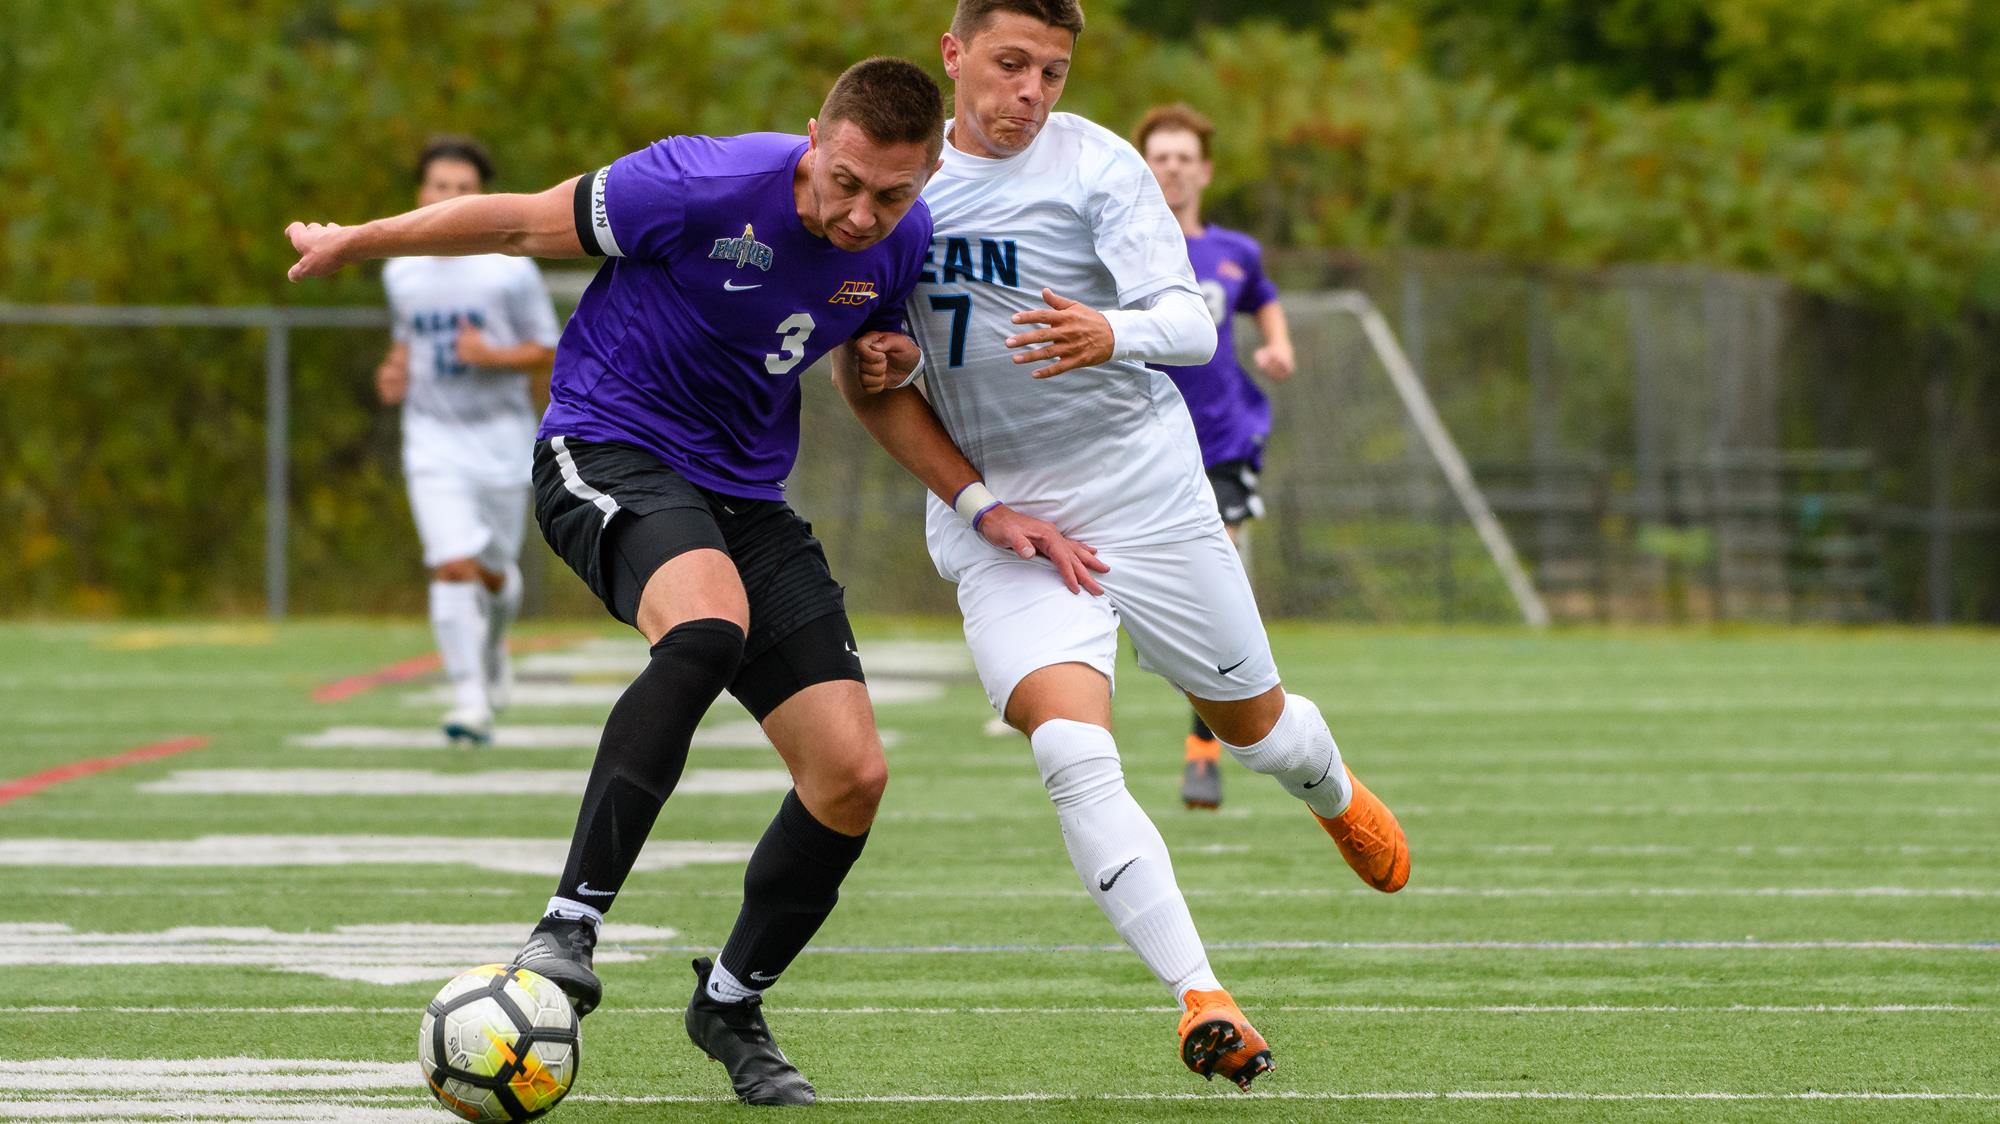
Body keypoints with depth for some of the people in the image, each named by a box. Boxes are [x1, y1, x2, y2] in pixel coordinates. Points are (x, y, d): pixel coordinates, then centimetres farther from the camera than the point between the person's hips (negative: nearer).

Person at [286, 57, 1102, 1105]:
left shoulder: (902, 242, -5)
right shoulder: (709, 187, -24)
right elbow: (523, 223, -10)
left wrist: (986, 507, 0)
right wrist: (351, 242, 2)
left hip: (745, 489, 6)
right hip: (606, 452, -6)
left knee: (852, 774, -4)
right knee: (709, 626, -40)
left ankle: (731, 1002, 19)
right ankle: (569, 925, -37)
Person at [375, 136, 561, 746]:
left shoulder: (511, 271, -7)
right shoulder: (401, 272, 4)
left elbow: (547, 351, -2)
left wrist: (492, 356, -20)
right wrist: (395, 374, 1)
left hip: (501, 438, -1)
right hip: (433, 440, 1)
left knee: (493, 573, 9)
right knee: (453, 567, -16)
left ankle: (494, 643, 44)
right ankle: (470, 702, -15)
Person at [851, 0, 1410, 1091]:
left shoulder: (1094, 165, -12)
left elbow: (1191, 323, -22)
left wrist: (1111, 334, -44)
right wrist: (874, 362, -4)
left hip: (1143, 495, -2)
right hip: (995, 514, 2)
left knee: (1253, 725, 15)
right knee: (1074, 755, -21)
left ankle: (1335, 794, 53)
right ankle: (1201, 1000, -22)